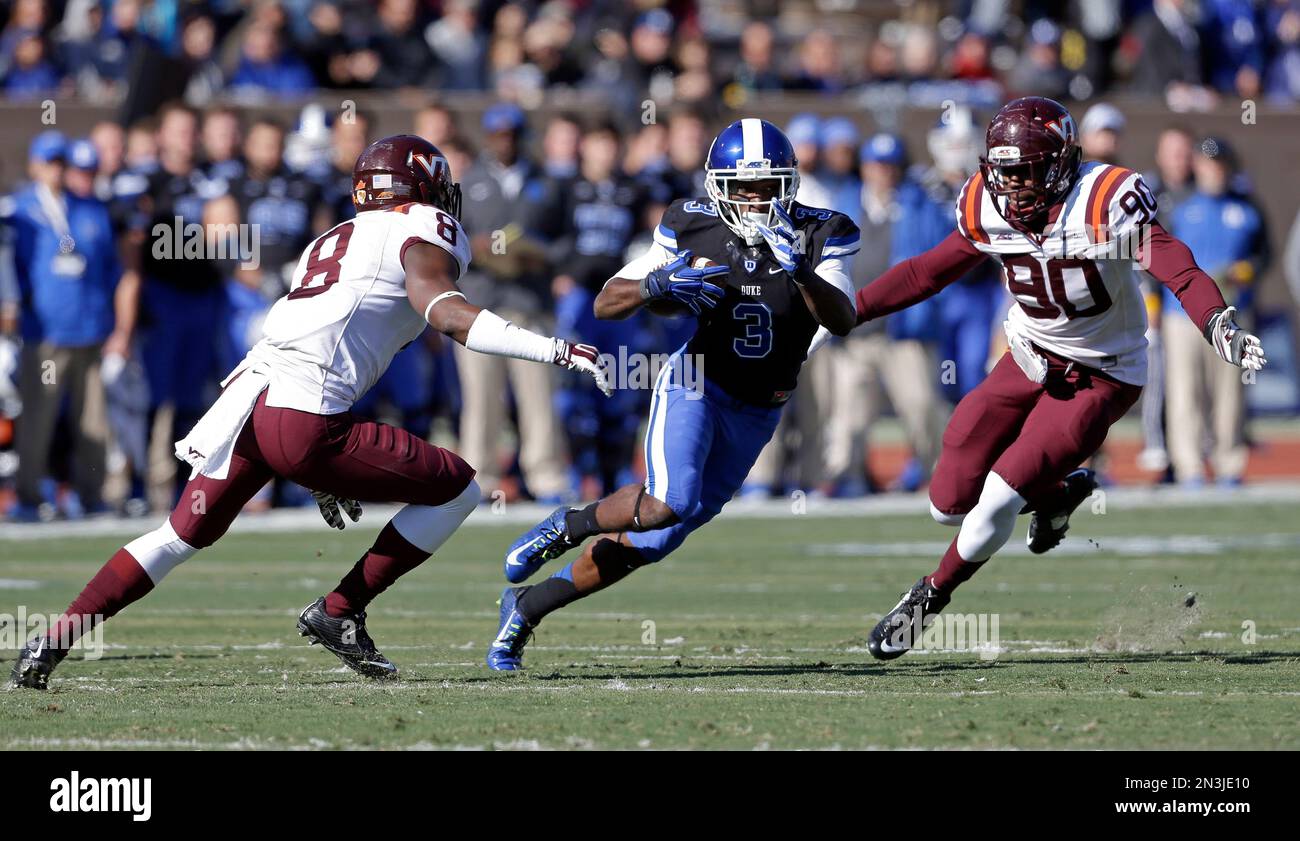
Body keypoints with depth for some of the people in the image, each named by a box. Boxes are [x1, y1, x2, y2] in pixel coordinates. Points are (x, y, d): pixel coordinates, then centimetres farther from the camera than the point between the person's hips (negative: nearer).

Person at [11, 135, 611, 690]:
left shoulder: (331, 241, 31)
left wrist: (326, 470, 38)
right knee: (457, 489, 5)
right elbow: (448, 314, -13)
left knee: (184, 534, 24)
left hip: (247, 397, 8)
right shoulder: (421, 236, 7)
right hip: (302, 421, -8)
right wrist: (560, 351, -17)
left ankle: (52, 643, 16)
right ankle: (339, 613, 6)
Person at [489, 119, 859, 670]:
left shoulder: (821, 235, -9)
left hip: (756, 413, 2)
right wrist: (656, 284, -26)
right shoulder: (692, 227, -9)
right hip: (697, 382, -2)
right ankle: (568, 526, 0)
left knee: (651, 539, 3)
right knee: (669, 504, -29)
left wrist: (800, 273, -40)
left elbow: (841, 321, -23)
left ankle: (527, 606, 19)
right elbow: (606, 304, -5)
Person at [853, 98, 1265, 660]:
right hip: (1029, 358, 6)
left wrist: (1217, 324, -53)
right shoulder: (986, 208, -8)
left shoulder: (1105, 203, -25)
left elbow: (1178, 269, -34)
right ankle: (1060, 490, 29)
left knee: (1000, 496, -15)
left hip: (1099, 377, -6)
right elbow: (930, 272, 7)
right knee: (951, 502, 2)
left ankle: (930, 598, 10)